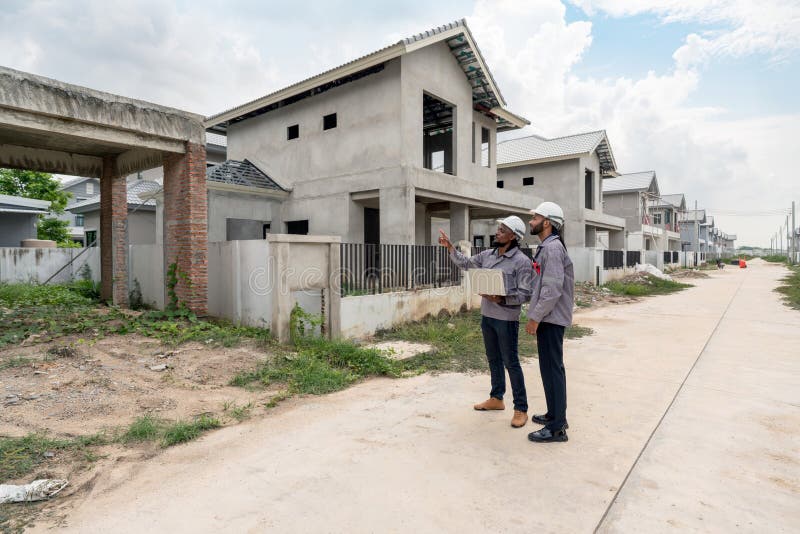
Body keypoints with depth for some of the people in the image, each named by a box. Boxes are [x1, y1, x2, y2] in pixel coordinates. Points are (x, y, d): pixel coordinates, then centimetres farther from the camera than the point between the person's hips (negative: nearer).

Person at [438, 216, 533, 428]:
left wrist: (501, 299, -26)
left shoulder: (522, 261, -14)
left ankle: (521, 409, 13)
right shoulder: (488, 255, 6)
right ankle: (496, 398, 34)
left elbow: (525, 294, -15)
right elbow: (466, 263, 20)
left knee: (511, 362, 0)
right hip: (487, 315, 7)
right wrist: (450, 247, 12)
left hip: (506, 319, -7)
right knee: (493, 359, 18)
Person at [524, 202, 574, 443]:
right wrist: (536, 316, 17)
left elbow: (552, 289, -23)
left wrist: (535, 318, -19)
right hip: (548, 317, 10)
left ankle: (557, 428, 5)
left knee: (552, 369, -4)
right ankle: (555, 415, 30)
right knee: (551, 368, 17)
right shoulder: (546, 247, 15)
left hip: (550, 319, -10)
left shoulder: (553, 248, -17)